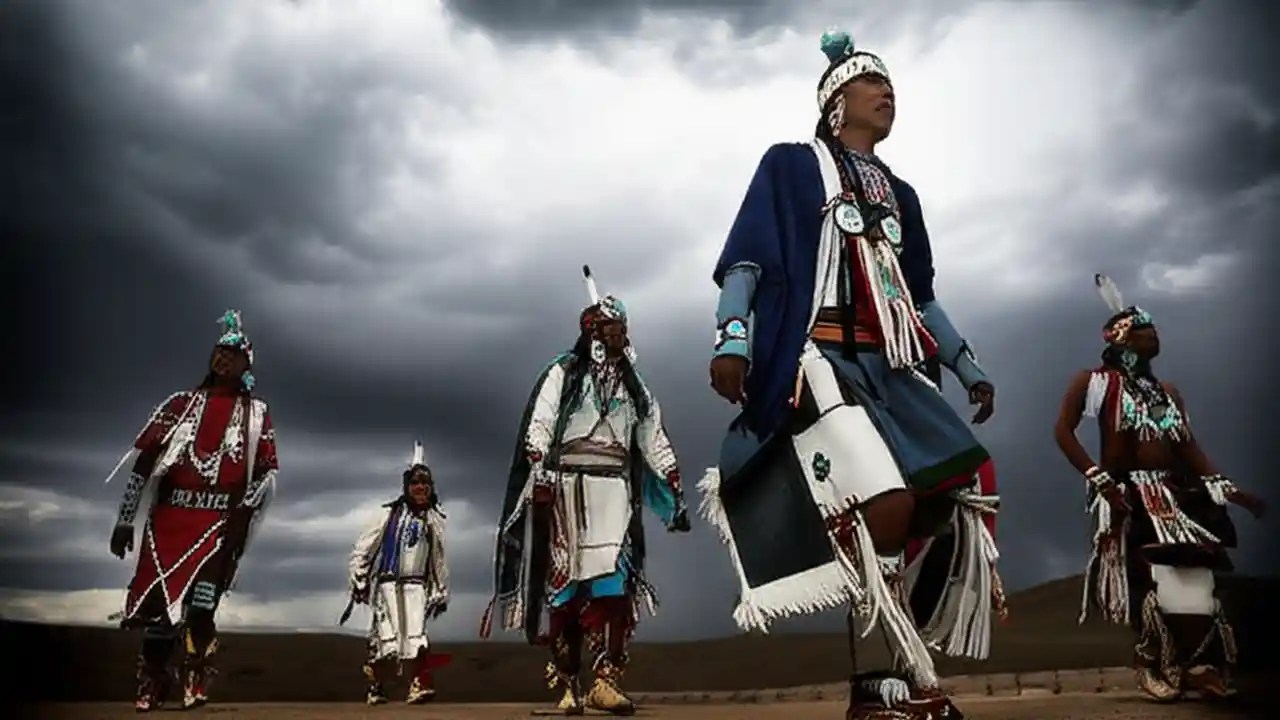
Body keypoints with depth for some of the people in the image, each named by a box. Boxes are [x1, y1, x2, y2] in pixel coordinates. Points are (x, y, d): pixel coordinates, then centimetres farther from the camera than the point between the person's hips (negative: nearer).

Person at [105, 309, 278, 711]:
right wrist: (125, 519, 7)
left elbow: (268, 469, 5)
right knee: (157, 600, 2)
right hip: (170, 514, 2)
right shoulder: (181, 403, 14)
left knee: (200, 606, -15)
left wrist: (243, 514, -9)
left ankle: (195, 682, -4)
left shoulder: (256, 413, 12)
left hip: (222, 519, -2)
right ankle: (151, 686, 15)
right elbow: (143, 457, 11)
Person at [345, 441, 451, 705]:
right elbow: (362, 549, 1)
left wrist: (442, 592, 18)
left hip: (417, 585, 2)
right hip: (389, 583, -2)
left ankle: (419, 685, -16)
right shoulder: (391, 514, -2)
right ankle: (375, 687, 11)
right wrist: (358, 581, -3)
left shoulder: (434, 520, 9)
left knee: (416, 635, -13)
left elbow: (440, 560, 17)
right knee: (388, 638, -5)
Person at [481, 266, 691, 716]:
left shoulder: (634, 386, 21)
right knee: (565, 581, -3)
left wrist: (676, 496, 13)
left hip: (616, 488, 3)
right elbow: (538, 430, -2)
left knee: (615, 581, -11)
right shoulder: (563, 373, 8)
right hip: (569, 483, -3)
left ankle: (608, 681, -13)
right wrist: (540, 480, -16)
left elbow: (655, 442, 20)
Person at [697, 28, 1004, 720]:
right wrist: (730, 339, -18)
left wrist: (970, 369, 22)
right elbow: (745, 259, -2)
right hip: (821, 359, -7)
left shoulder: (898, 194, 27)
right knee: (886, 508, -26)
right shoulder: (791, 164, 9)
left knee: (962, 500, -9)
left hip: (895, 368, 7)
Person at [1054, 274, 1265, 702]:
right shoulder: (1095, 381, 0)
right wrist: (1100, 481, -18)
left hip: (1175, 495, 6)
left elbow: (1190, 448, 15)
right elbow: (1063, 431, -9)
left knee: (1193, 583, -1)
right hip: (1127, 495, -6)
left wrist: (1229, 490, 5)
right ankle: (1157, 667, 6)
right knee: (1147, 585, -8)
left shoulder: (1168, 392, 18)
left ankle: (1197, 669, 10)